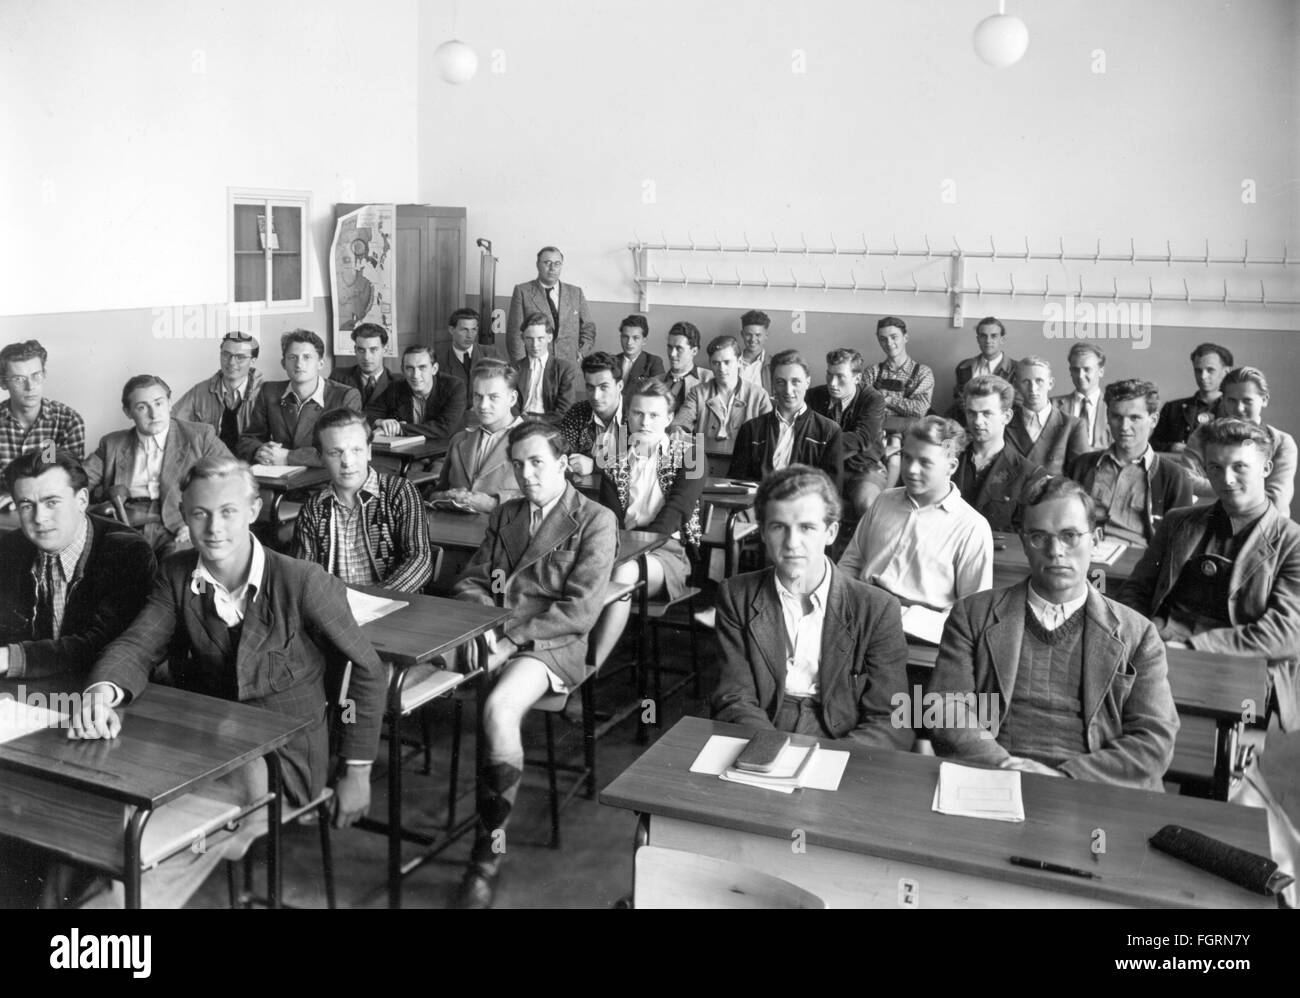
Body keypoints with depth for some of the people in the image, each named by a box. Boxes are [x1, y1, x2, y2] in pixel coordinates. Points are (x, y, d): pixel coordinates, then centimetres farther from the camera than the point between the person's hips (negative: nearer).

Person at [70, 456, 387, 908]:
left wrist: (356, 771, -4)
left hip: (283, 759, -4)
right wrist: (104, 691, -34)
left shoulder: (305, 582, -16)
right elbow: (137, 646, -8)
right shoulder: (176, 575, 0)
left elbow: (368, 670, -8)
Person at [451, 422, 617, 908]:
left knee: (498, 708, -34)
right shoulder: (504, 515, 21)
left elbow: (580, 609, -9)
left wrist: (511, 640, -16)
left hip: (551, 644, -5)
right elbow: (471, 581, 19)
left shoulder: (595, 521, 0)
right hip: (492, 636, 6)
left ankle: (489, 851, -19)